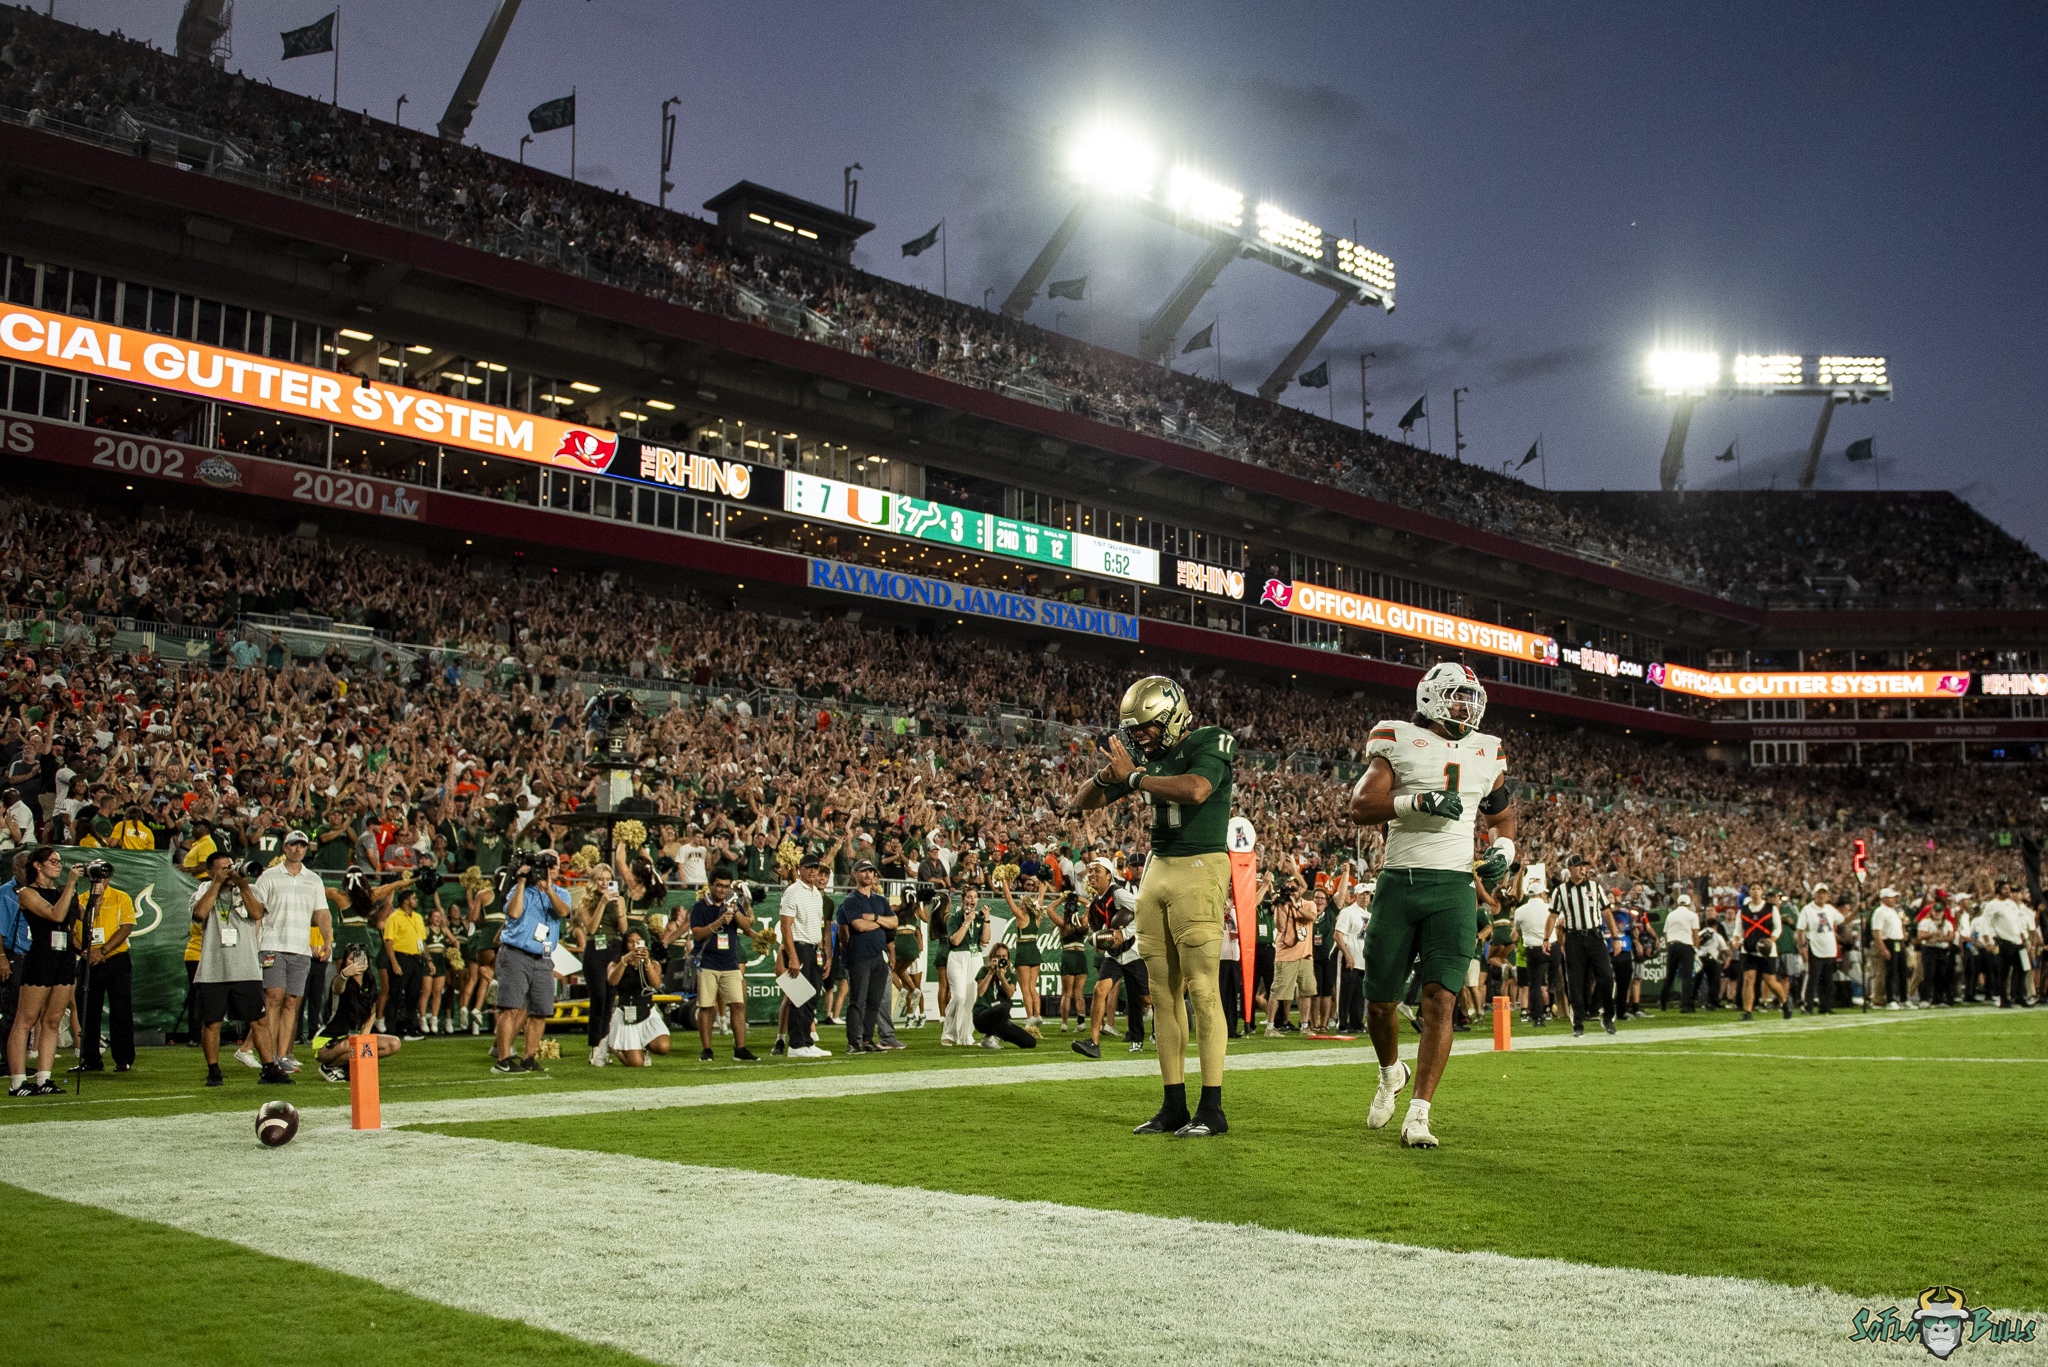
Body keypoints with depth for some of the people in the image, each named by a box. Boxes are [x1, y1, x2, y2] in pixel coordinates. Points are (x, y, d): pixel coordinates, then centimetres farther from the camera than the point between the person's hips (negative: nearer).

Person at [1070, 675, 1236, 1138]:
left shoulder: (1208, 744, -8)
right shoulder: (1146, 756, 12)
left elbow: (1195, 789, -30)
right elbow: (1082, 803, 15)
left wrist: (1134, 776, -20)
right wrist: (1104, 777, -7)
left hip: (1199, 868, -7)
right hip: (1156, 869, 7)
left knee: (1201, 990, -8)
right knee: (1164, 992, 7)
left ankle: (1211, 1108, -3)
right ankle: (1173, 1106, 13)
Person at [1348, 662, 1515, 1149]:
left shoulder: (1485, 753, 14)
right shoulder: (1399, 742, 2)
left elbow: (1502, 814, 27)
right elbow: (1361, 807, -7)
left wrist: (1503, 850, 6)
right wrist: (1420, 802, -20)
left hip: (1454, 888, 2)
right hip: (1399, 883, -1)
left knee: (1440, 1000, -11)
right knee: (1380, 999, 6)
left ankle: (1418, 1114, -6)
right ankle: (1391, 1072, 37)